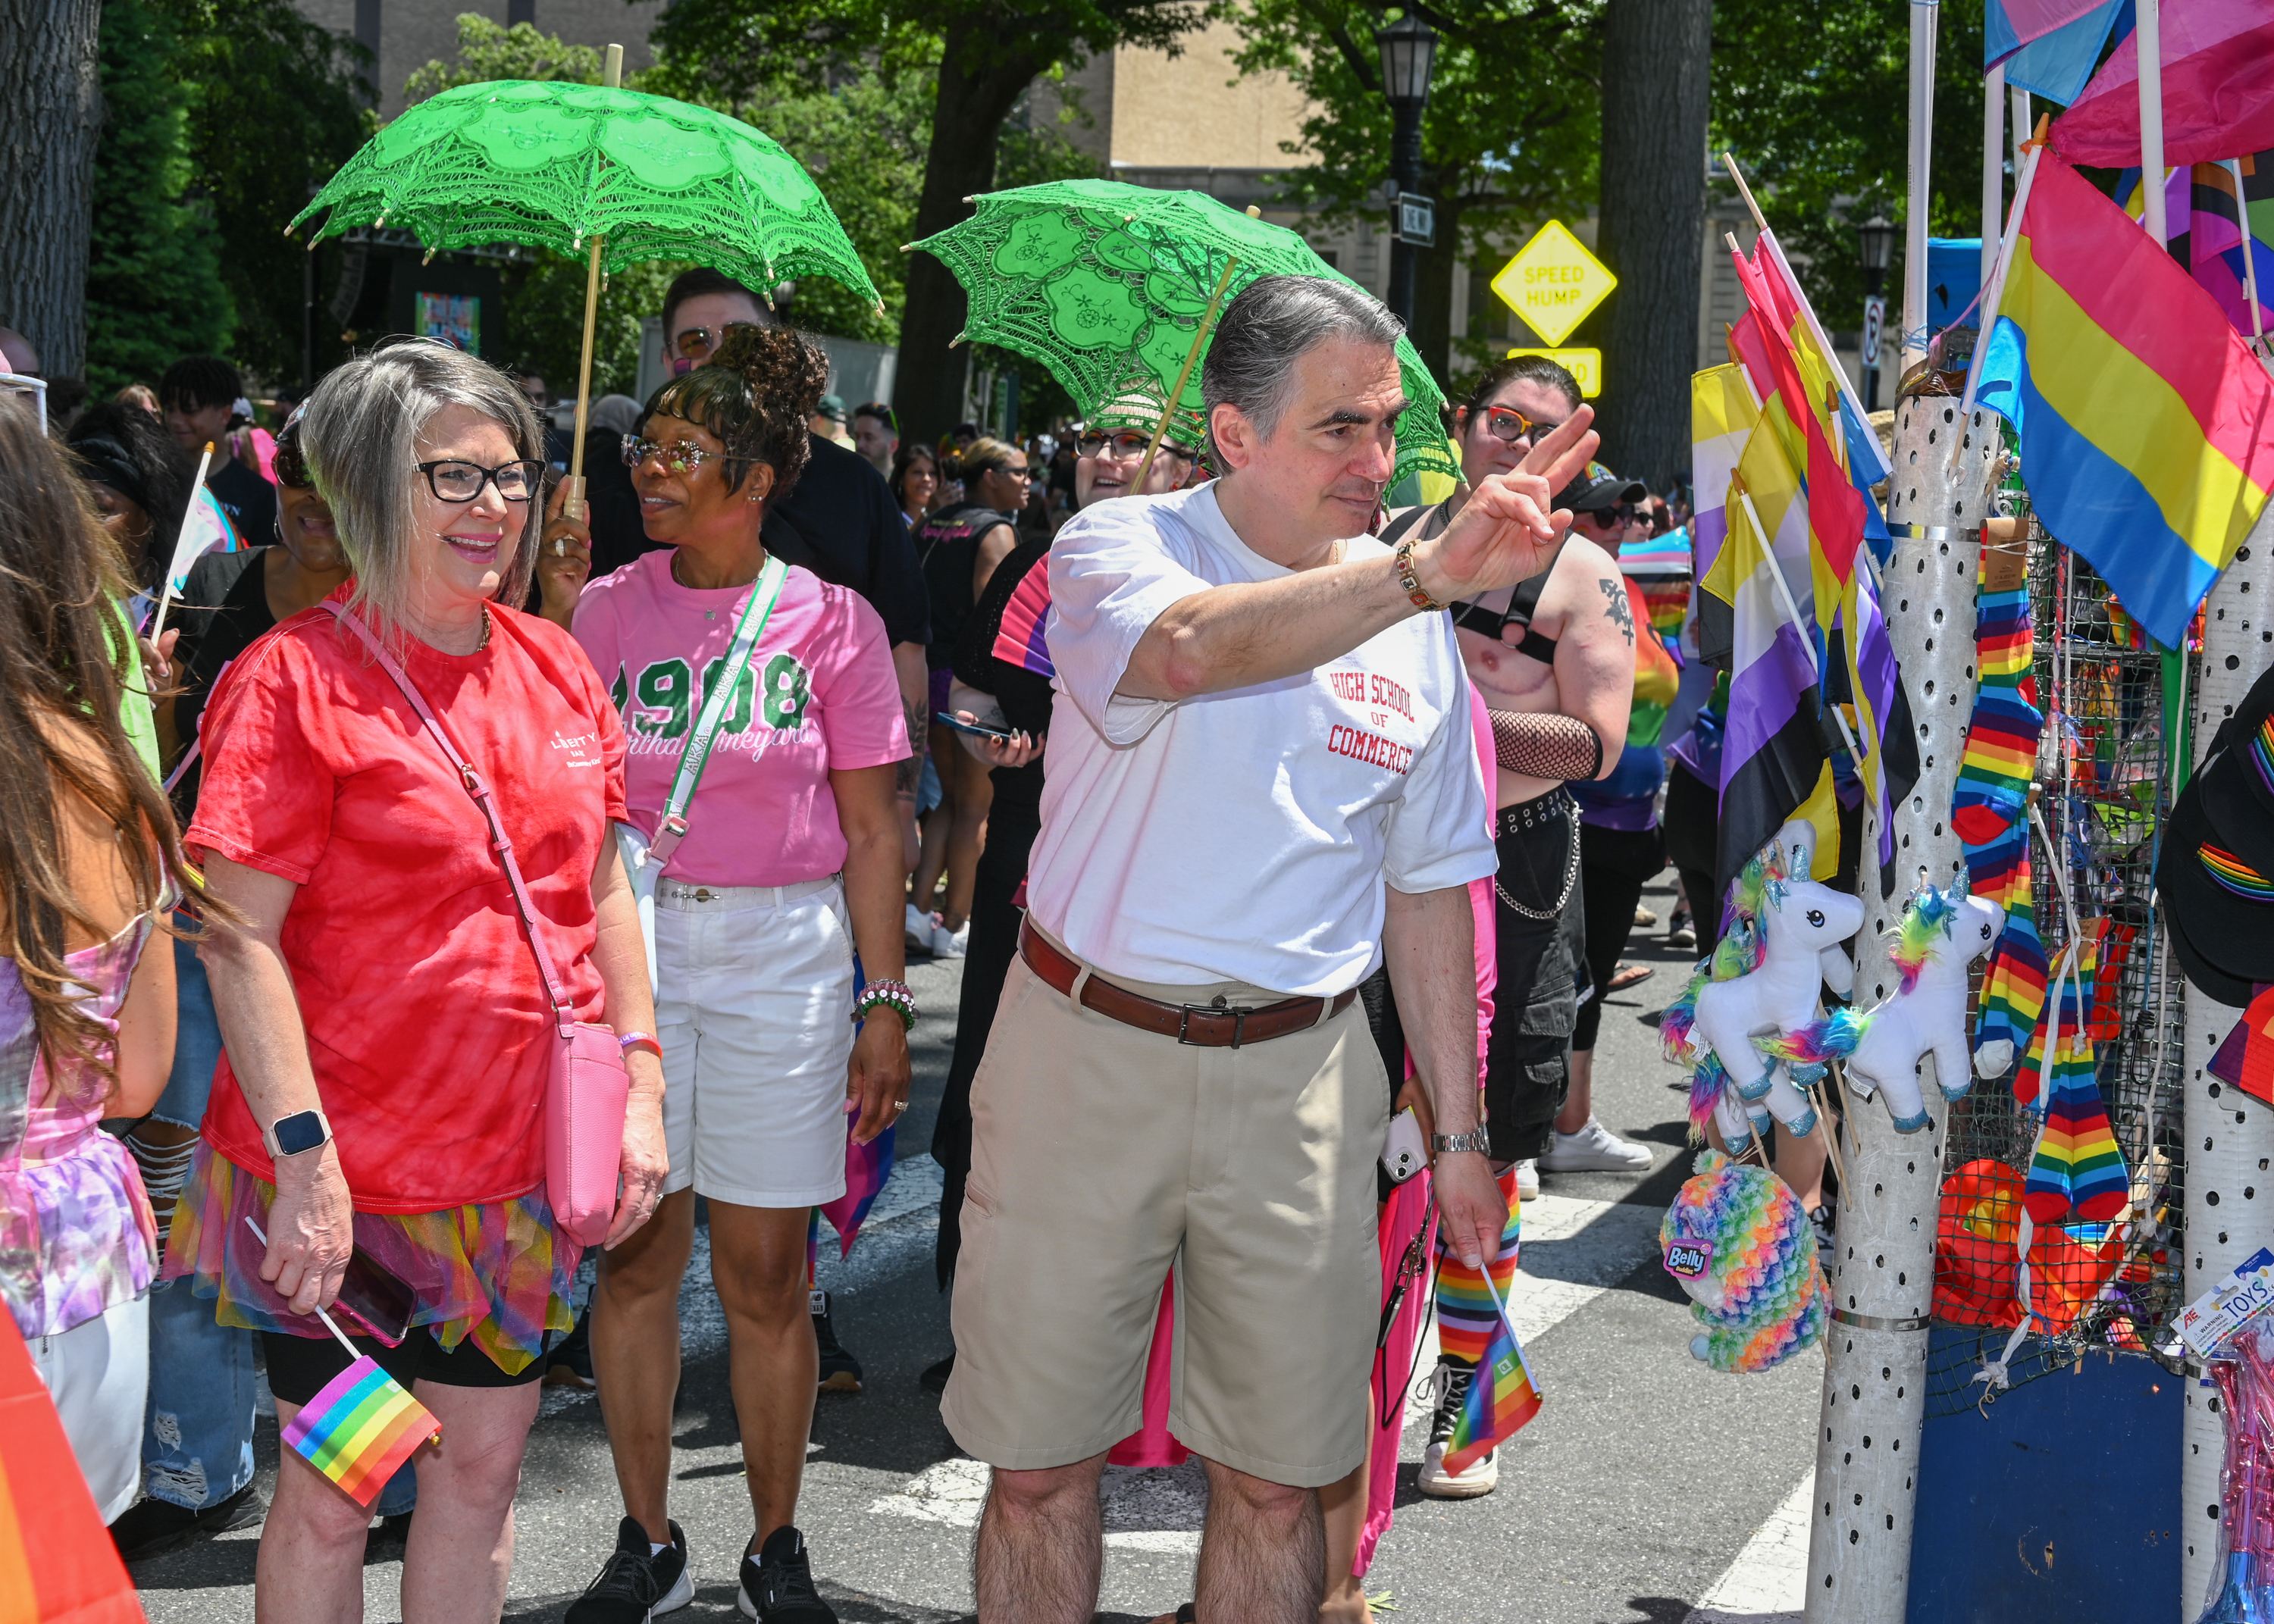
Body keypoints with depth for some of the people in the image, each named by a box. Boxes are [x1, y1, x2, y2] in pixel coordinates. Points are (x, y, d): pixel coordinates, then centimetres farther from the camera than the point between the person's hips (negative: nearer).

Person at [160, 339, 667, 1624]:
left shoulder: (554, 667, 6)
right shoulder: (295, 680, -13)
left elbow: (603, 887, 14)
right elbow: (239, 936, -16)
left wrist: (642, 1079, 6)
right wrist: (305, 1155, -21)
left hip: (522, 1161, 6)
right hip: (348, 1172, -5)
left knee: (484, 1457, 16)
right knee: (333, 1487, 7)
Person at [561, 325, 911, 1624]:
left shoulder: (830, 622, 0)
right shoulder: (610, 608, 5)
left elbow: (871, 830, 2)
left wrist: (886, 1001, -1)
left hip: (782, 951, -2)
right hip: (630, 939, 2)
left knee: (766, 1270, 3)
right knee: (635, 1251, 5)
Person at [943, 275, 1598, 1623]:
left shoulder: (1414, 624, 7)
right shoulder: (1120, 549, -6)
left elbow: (1429, 885, 14)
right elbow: (1192, 649, -32)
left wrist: (1459, 1130, 11)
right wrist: (1424, 572, -44)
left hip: (1299, 1073, 3)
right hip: (1086, 1054, -3)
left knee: (1277, 1481, 7)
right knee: (1039, 1461, 6)